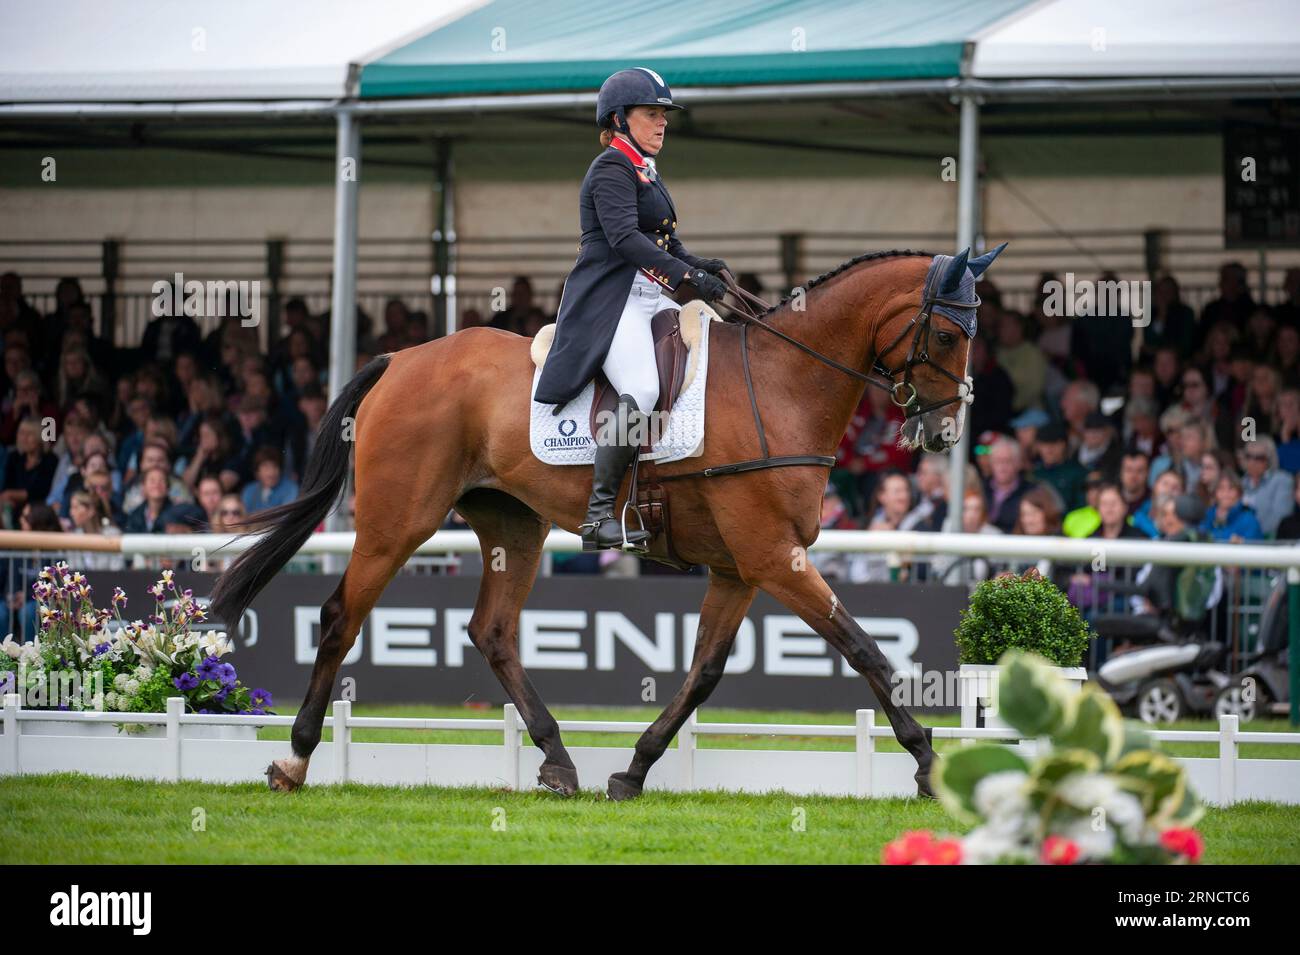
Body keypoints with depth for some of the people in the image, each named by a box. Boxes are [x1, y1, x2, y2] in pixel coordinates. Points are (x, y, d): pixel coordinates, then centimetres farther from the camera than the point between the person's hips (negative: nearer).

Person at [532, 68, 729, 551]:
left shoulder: (646, 172, 22)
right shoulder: (612, 168, -8)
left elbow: (665, 240, 23)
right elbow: (624, 238, -20)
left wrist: (698, 265, 2)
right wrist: (686, 274, -25)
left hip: (647, 297, 11)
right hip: (607, 298, -11)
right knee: (642, 392, -28)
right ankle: (598, 516, -27)